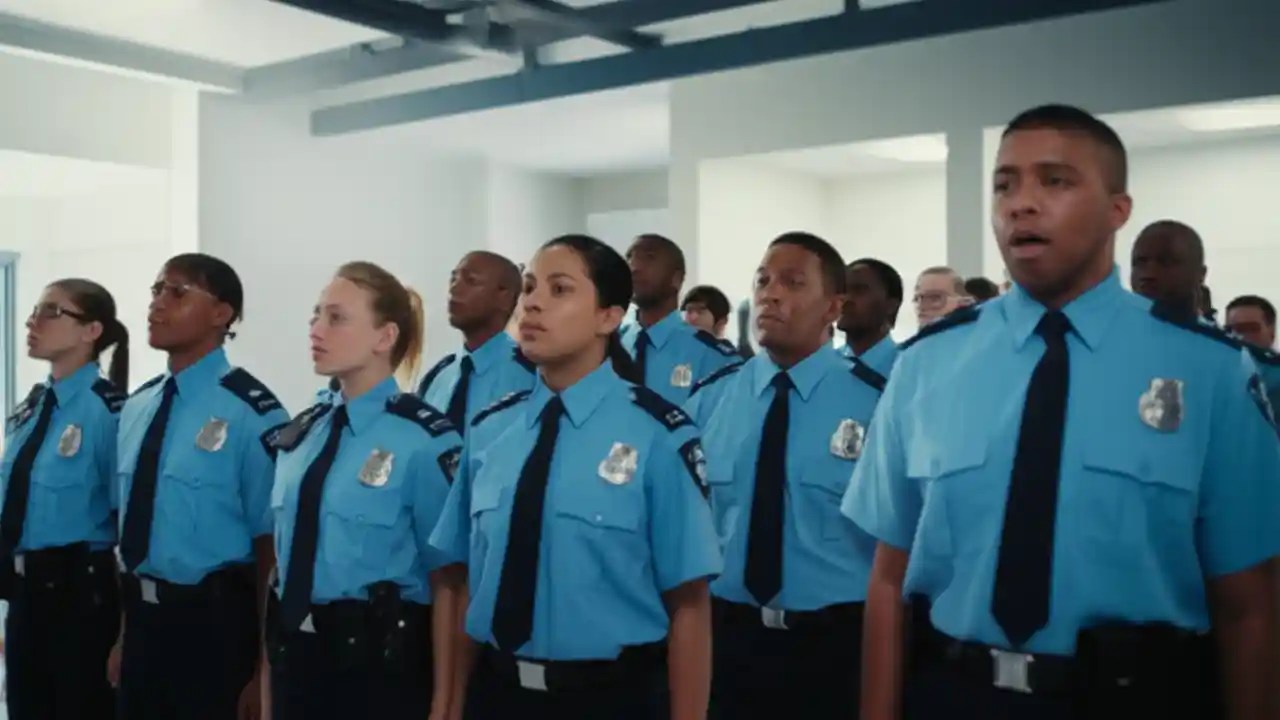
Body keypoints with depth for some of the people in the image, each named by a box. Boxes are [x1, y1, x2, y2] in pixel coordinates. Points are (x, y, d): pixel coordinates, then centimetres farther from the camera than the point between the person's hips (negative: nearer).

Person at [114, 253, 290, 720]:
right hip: (141, 615, 6)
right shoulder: (137, 406, 8)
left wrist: (263, 664, -9)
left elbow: (270, 544, -13)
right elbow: (129, 522, 15)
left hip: (214, 619, -6)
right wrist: (124, 631, 19)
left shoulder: (251, 412, -15)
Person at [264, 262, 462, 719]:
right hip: (294, 652, 6)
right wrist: (270, 670, 21)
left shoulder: (424, 441, -14)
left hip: (379, 659, -6)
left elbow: (446, 581, -12)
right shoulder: (299, 434, 7)